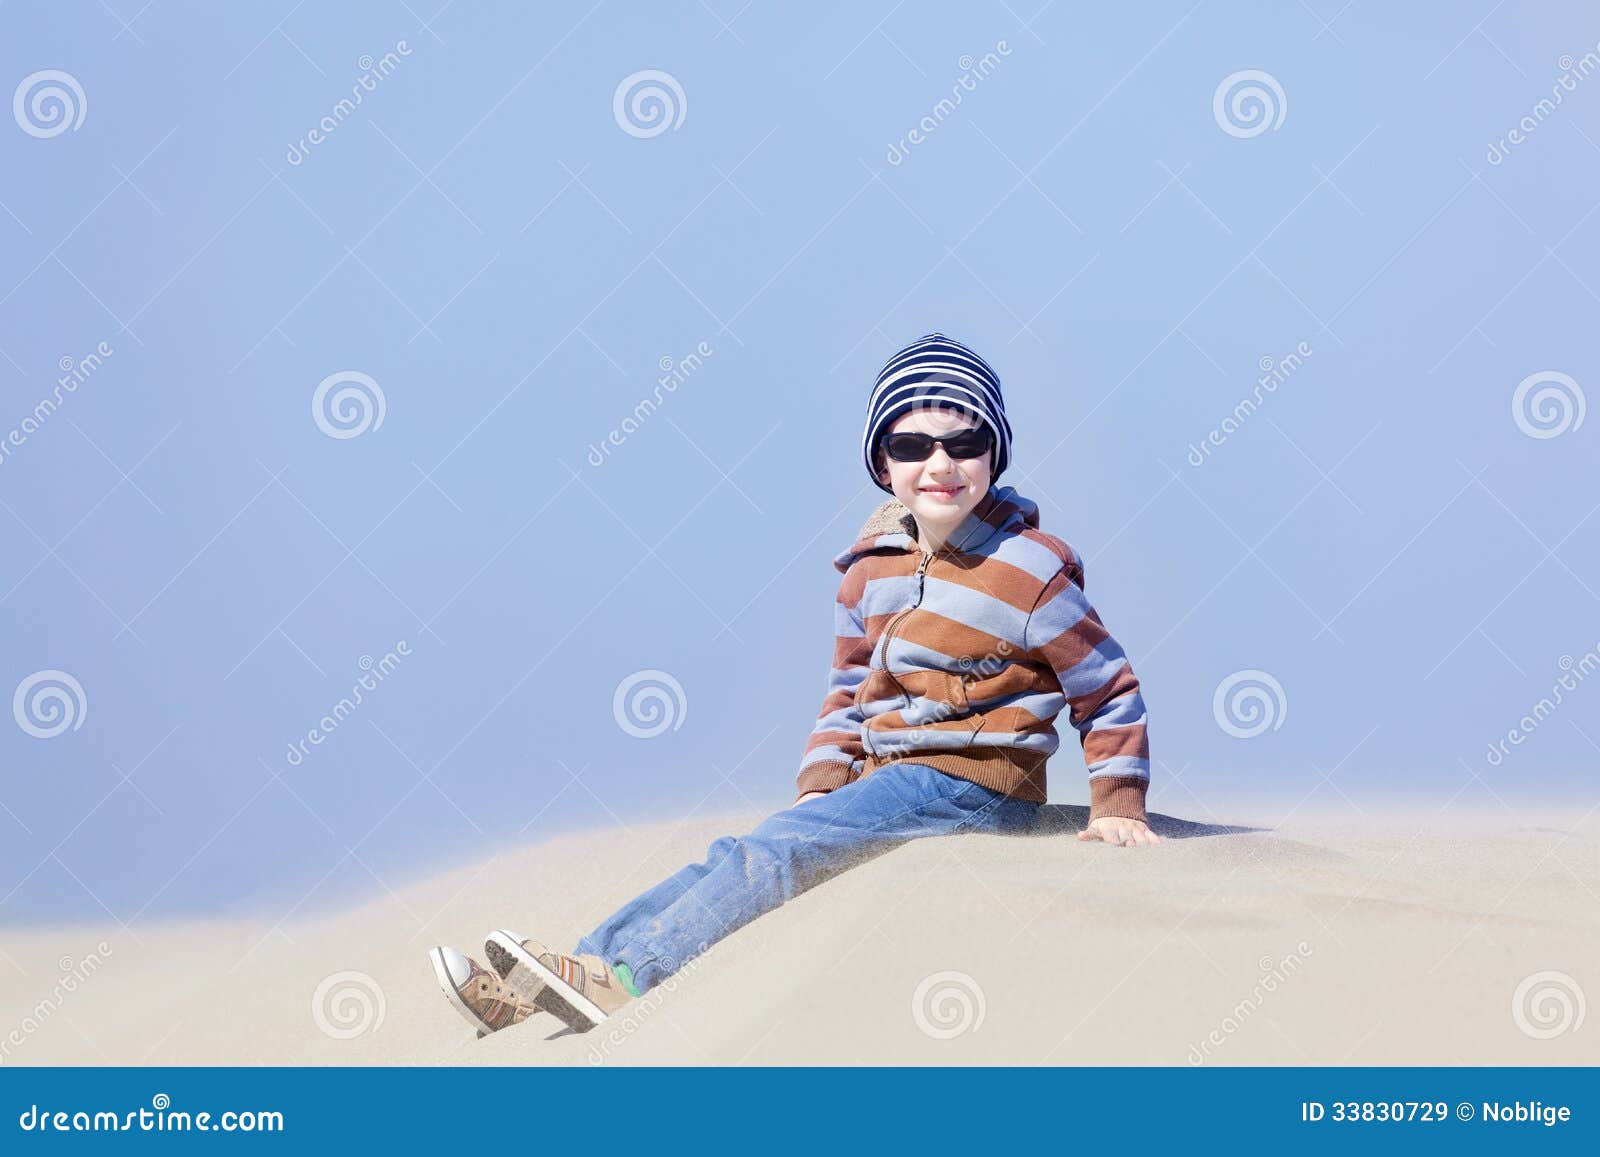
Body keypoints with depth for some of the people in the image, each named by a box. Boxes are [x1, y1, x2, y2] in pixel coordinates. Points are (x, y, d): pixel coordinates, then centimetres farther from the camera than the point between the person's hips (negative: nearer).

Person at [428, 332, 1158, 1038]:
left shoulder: (1031, 571, -10)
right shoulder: (871, 570, 10)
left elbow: (1110, 691, -3)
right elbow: (849, 691, 17)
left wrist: (1117, 803, -10)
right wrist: (820, 785, 2)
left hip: (968, 782, -7)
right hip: (882, 776, 7)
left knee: (776, 851, -22)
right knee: (740, 862, -8)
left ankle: (627, 979, -27)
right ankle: (572, 974, -14)